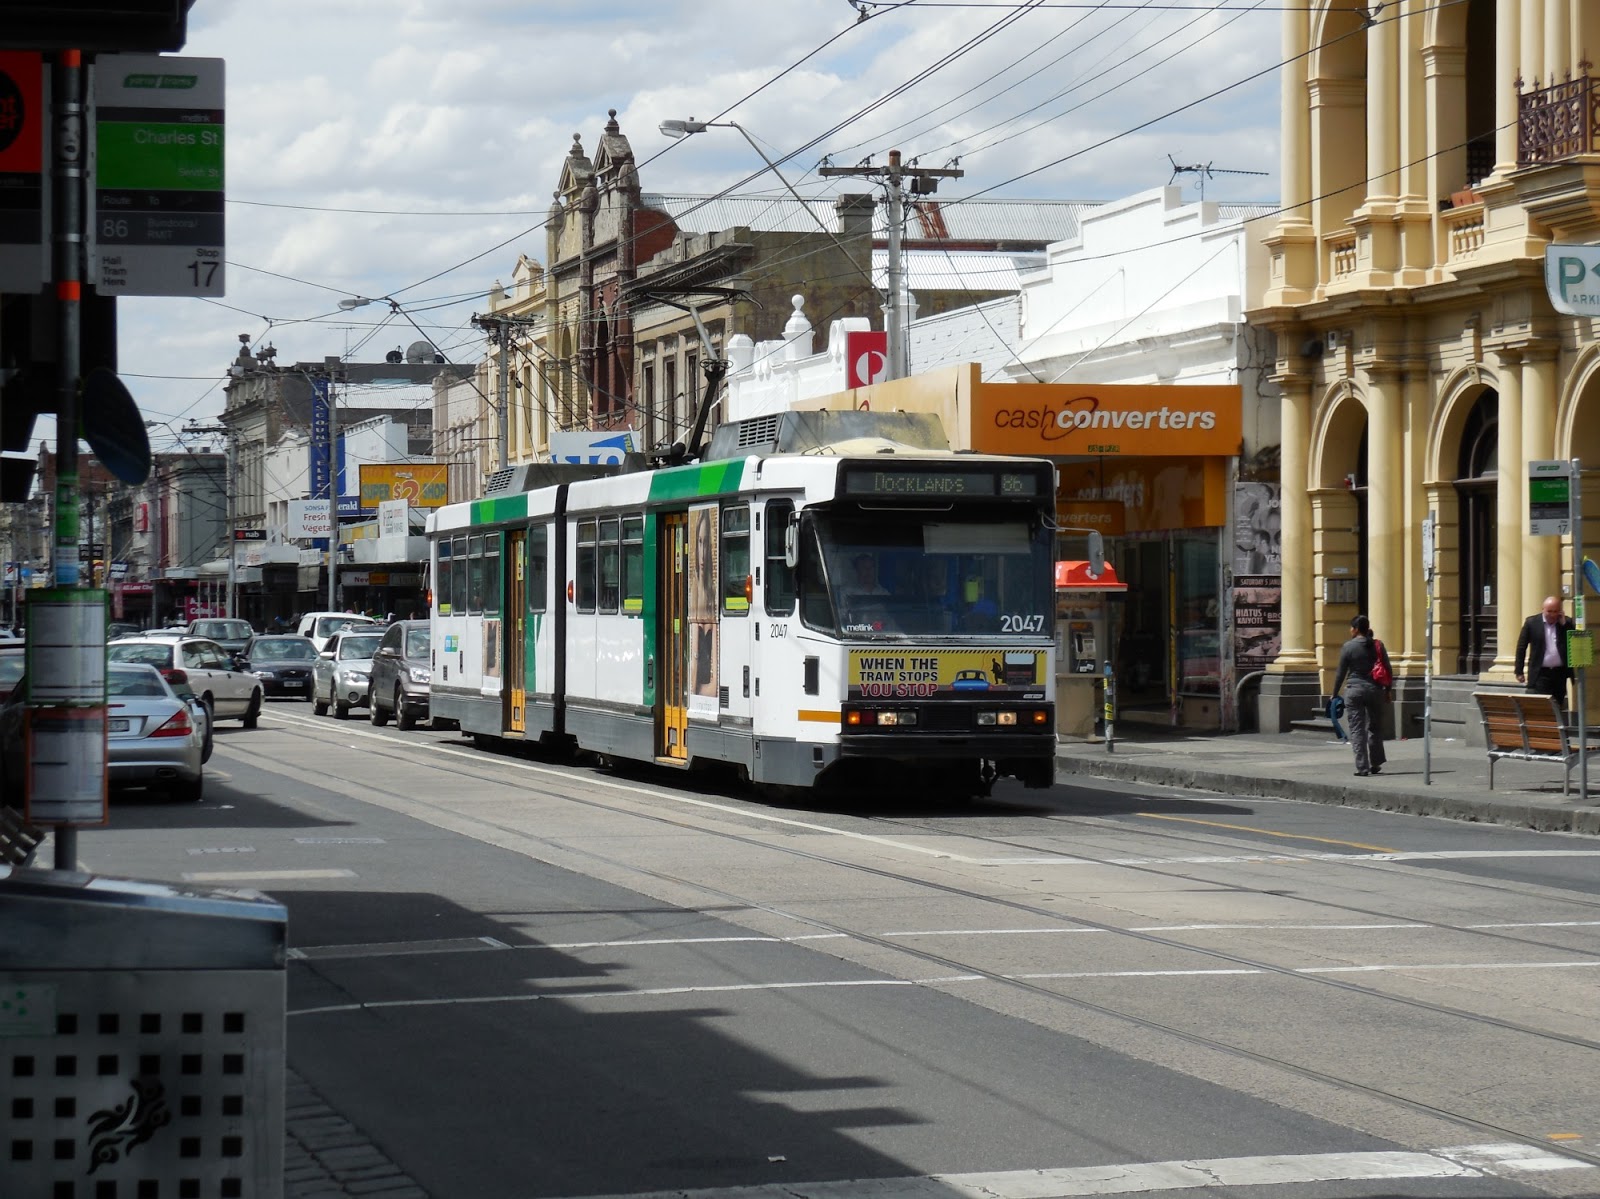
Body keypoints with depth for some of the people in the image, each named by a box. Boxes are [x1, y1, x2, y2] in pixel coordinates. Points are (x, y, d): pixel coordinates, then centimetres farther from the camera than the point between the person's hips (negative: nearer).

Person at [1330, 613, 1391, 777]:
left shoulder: (1348, 647, -6)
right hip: (1375, 690, 3)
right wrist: (1388, 690, 18)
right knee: (1375, 727, 16)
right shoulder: (1378, 646, 3)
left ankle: (1362, 767, -5)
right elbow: (1389, 670, 6)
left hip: (1354, 691, -3)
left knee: (1357, 730, 0)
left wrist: (1335, 694, 5)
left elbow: (1341, 673, -3)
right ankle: (1375, 765, 21)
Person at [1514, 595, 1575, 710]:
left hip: (1560, 673, 2)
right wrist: (1519, 672, 1)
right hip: (1541, 673, -2)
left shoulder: (1567, 622, 3)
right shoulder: (1532, 622, -1)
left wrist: (1564, 624, -11)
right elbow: (1521, 647, 3)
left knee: (1558, 708, 9)